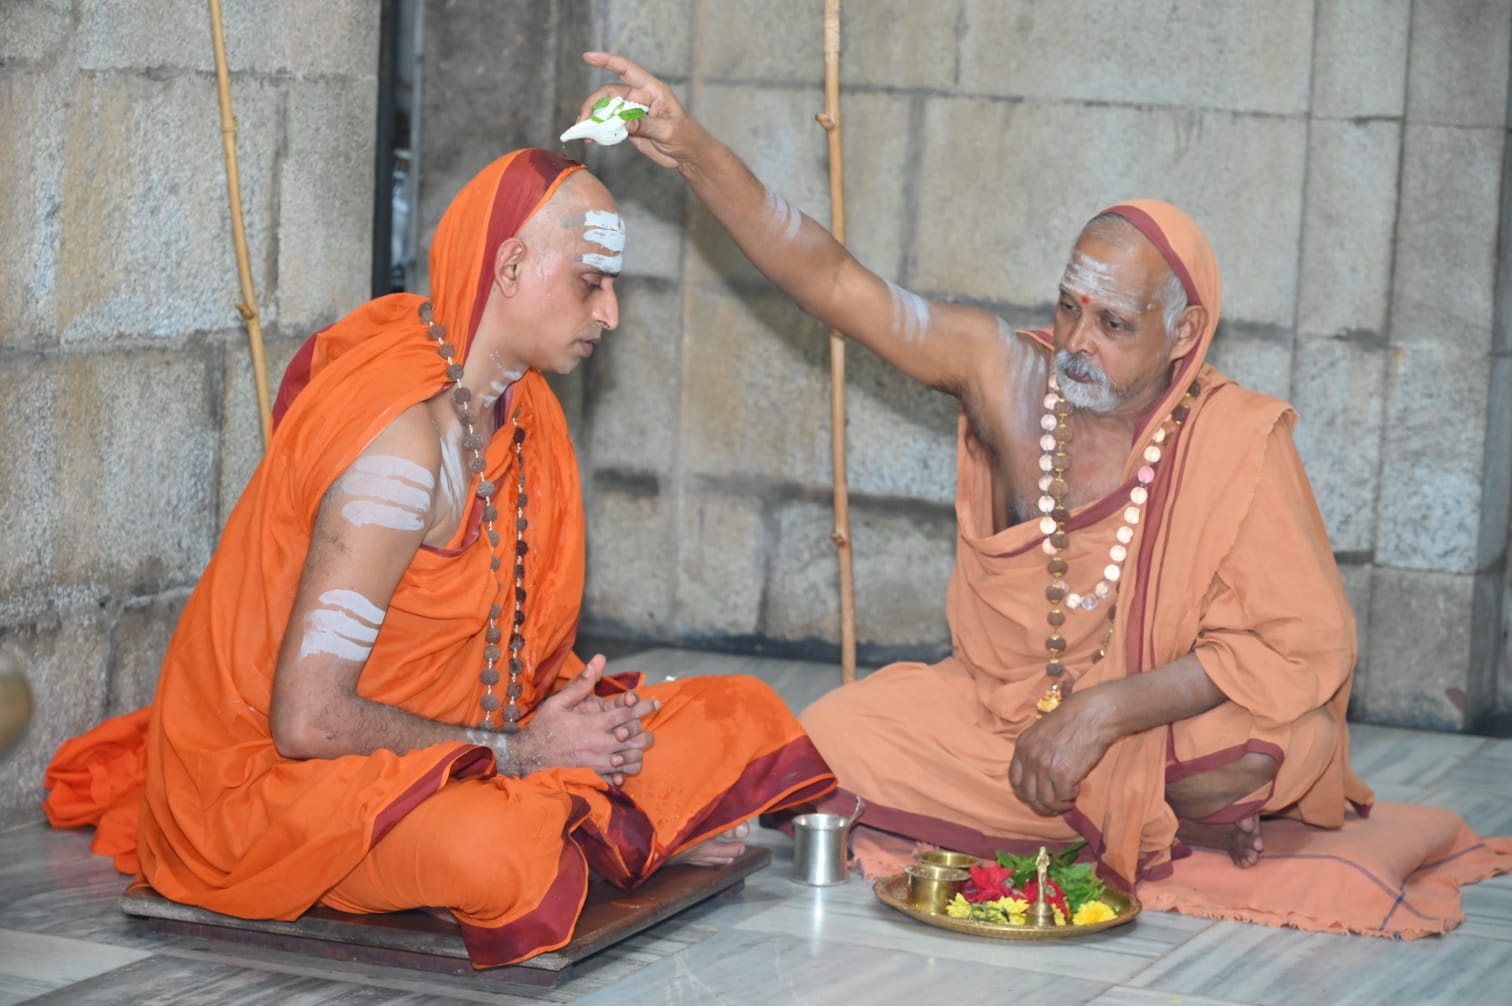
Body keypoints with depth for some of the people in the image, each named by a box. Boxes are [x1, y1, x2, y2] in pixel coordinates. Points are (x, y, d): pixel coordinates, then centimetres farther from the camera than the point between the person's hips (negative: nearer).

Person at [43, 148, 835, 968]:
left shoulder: (515, 407, 4)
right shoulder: (404, 439, -25)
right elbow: (309, 721, -29)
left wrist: (579, 714, -8)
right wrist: (520, 751, -18)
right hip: (284, 781, -8)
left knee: (744, 717, 3)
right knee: (494, 856, -39)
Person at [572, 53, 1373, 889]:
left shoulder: (1235, 442, -16)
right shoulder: (1008, 373, -9)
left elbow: (1302, 641, -19)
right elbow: (835, 282, -12)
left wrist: (1106, 711, -25)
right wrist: (694, 153, -23)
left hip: (1160, 721, -3)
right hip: (997, 712, 4)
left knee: (1301, 738, -33)